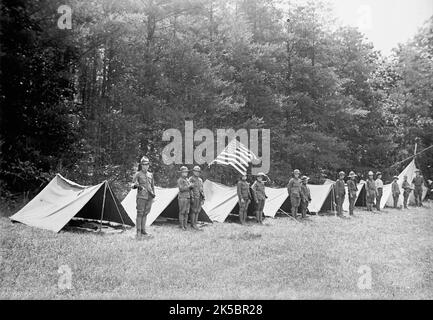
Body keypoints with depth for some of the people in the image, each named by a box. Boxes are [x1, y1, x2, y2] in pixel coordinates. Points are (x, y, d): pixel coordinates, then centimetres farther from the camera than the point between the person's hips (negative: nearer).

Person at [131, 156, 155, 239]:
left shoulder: (150, 175, 15)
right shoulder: (138, 174, -1)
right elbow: (133, 185, -5)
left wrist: (153, 193, 11)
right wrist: (136, 185, -27)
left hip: (149, 197, 5)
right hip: (141, 196, -5)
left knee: (145, 213, 9)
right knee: (140, 214, -7)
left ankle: (143, 230, 16)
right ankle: (138, 232, -6)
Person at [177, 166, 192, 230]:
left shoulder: (187, 180, 16)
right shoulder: (180, 180, -7)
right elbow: (181, 189, -19)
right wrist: (189, 186, -18)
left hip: (188, 198, 7)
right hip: (182, 198, -7)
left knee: (186, 212, 8)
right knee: (182, 212, -4)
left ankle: (185, 225, 14)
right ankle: (181, 226, 1)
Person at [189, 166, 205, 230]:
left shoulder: (200, 180, 13)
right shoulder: (191, 179, -8)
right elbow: (190, 189, -13)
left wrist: (203, 198, 11)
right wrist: (192, 198, -20)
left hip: (199, 198, 7)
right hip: (194, 197, -7)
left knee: (197, 211, 7)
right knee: (193, 211, -4)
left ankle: (195, 224, 13)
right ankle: (193, 224, 2)